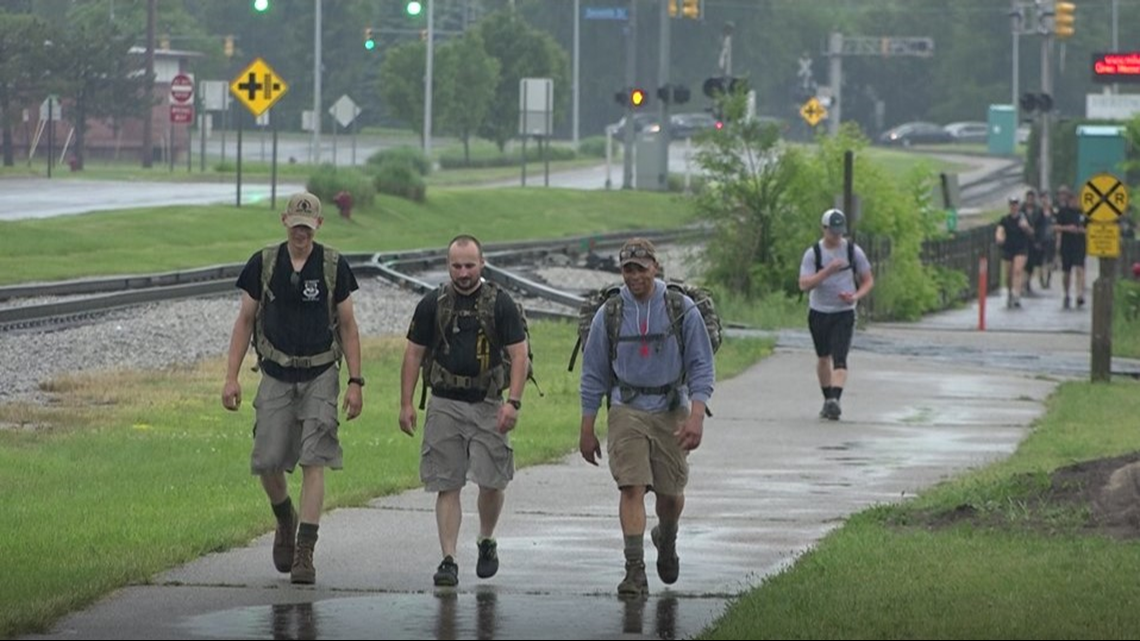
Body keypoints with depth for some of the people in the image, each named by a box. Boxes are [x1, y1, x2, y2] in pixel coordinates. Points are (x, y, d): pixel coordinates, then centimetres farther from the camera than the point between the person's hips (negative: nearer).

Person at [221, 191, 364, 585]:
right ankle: (285, 521, 29)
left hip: (321, 377, -1)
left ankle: (305, 552, -11)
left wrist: (355, 382, -1)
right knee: (267, 462, -2)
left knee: (314, 462, -10)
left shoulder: (333, 267, 0)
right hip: (276, 375, 1)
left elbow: (348, 327, 4)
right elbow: (245, 321, 6)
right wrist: (231, 377, 0)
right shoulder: (264, 264, 2)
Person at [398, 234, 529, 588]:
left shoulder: (500, 303, 1)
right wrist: (406, 403, 3)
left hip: (488, 406, -1)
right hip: (444, 405, 1)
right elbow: (413, 353, 9)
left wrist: (513, 402, -13)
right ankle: (448, 560, -2)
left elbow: (518, 354, -1)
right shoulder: (433, 304, 5)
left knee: (492, 481, -4)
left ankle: (486, 541, 23)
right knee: (447, 485, -3)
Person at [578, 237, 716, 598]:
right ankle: (635, 571, -17)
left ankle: (666, 541, 42)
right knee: (632, 487, -14)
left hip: (671, 412, 0)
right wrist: (587, 431, 7)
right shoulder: (609, 315, 0)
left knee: (671, 493, 9)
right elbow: (593, 375, 7)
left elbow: (702, 367, -2)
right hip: (627, 411, 0)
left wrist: (696, 416, -15)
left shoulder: (682, 310, -2)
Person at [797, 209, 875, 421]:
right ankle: (827, 399, 27)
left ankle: (835, 399, -29)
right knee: (823, 358, 13)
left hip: (844, 313, -2)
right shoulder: (813, 253, -5)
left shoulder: (853, 251, -2)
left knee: (839, 358, -17)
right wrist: (827, 271, -28)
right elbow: (804, 284, -15)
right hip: (819, 313, 2)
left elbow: (868, 280, 6)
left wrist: (856, 296, -14)